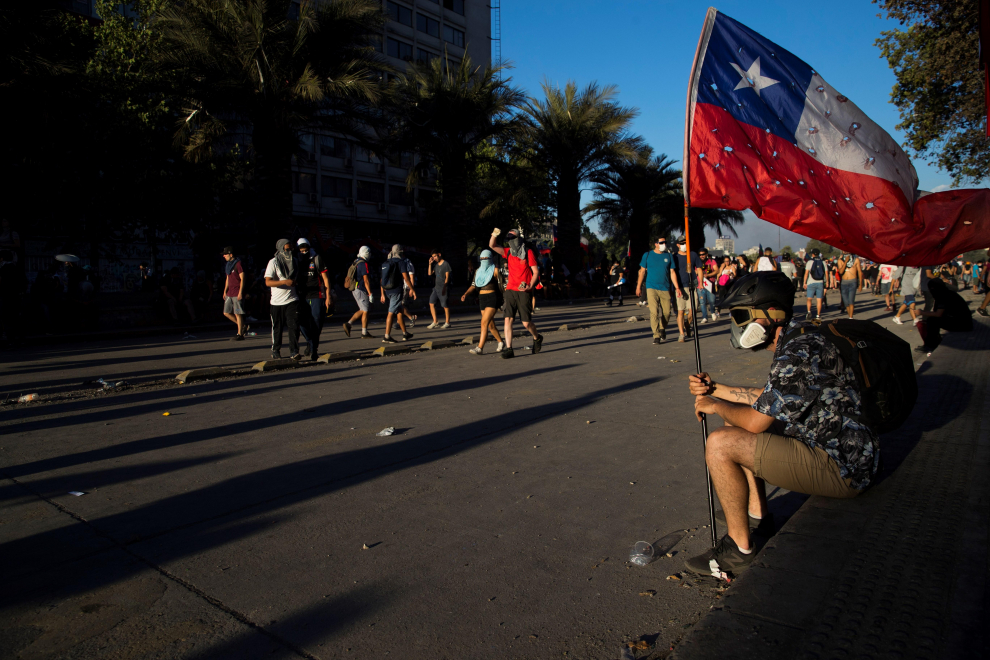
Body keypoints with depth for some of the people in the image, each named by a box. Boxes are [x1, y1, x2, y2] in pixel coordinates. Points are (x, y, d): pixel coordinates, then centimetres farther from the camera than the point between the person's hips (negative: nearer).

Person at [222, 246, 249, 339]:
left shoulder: (238, 264, -10)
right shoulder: (228, 264, 15)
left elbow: (242, 279, -13)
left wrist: (240, 292, -17)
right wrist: (225, 291, 14)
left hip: (237, 293, -9)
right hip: (229, 293, 9)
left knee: (238, 314, -5)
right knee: (226, 312, 8)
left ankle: (240, 334, 2)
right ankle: (244, 326, 19)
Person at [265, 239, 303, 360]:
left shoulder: (294, 261, 12)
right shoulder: (273, 262, -5)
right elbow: (268, 282, -14)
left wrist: (296, 282, 8)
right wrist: (285, 282, -24)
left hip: (292, 300, 3)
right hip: (277, 301, -3)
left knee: (294, 326, -8)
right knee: (277, 328, 7)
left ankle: (294, 351, -6)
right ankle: (275, 351, 21)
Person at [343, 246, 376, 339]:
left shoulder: (355, 262, 13)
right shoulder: (363, 264, -15)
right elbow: (366, 280, -20)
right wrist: (370, 294, -18)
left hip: (354, 290, 9)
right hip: (361, 290, -9)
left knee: (362, 310, 16)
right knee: (365, 311, -1)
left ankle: (348, 323, 7)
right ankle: (364, 333, 4)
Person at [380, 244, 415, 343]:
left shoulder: (385, 263, 14)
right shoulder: (400, 262, -7)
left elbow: (382, 280, 15)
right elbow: (406, 278, -13)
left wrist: (383, 294, 19)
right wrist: (413, 290, -5)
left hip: (388, 291, 8)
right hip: (396, 290, -8)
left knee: (400, 311, 17)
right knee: (391, 312, -7)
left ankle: (405, 334, 25)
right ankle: (386, 337, -7)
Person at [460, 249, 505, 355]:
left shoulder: (495, 270, -4)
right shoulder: (478, 270, 13)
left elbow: (502, 285, -3)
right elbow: (474, 285, 12)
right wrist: (466, 294, -4)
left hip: (493, 298, -6)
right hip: (482, 299, 6)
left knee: (484, 322, -17)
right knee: (490, 325, 13)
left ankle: (480, 348, -20)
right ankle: (500, 343, 34)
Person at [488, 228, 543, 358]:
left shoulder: (528, 252, 0)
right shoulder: (508, 252, 11)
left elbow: (536, 271, -1)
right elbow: (492, 246, 1)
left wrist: (530, 286, -14)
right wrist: (494, 235, -18)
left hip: (524, 292, -3)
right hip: (510, 290, 3)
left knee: (526, 322, 0)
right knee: (508, 319, -9)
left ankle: (537, 338, 30)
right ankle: (508, 349, -7)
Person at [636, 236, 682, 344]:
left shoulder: (669, 256, 10)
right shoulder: (647, 255, 5)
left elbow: (672, 272, 9)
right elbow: (642, 271, 9)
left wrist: (677, 287, 1)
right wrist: (638, 286, 6)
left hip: (665, 288, 2)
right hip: (651, 288, -2)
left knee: (666, 312, 3)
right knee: (654, 312, -12)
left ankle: (662, 330, 30)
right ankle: (656, 336, -7)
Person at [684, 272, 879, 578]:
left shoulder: (800, 352, -24)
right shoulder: (800, 338, 8)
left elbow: (755, 421, -22)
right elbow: (768, 398, 21)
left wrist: (715, 406, -4)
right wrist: (715, 389, 17)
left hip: (840, 468, -11)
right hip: (841, 449, 11)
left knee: (721, 444, -18)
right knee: (739, 430, 19)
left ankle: (739, 549, -3)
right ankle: (758, 518, 25)